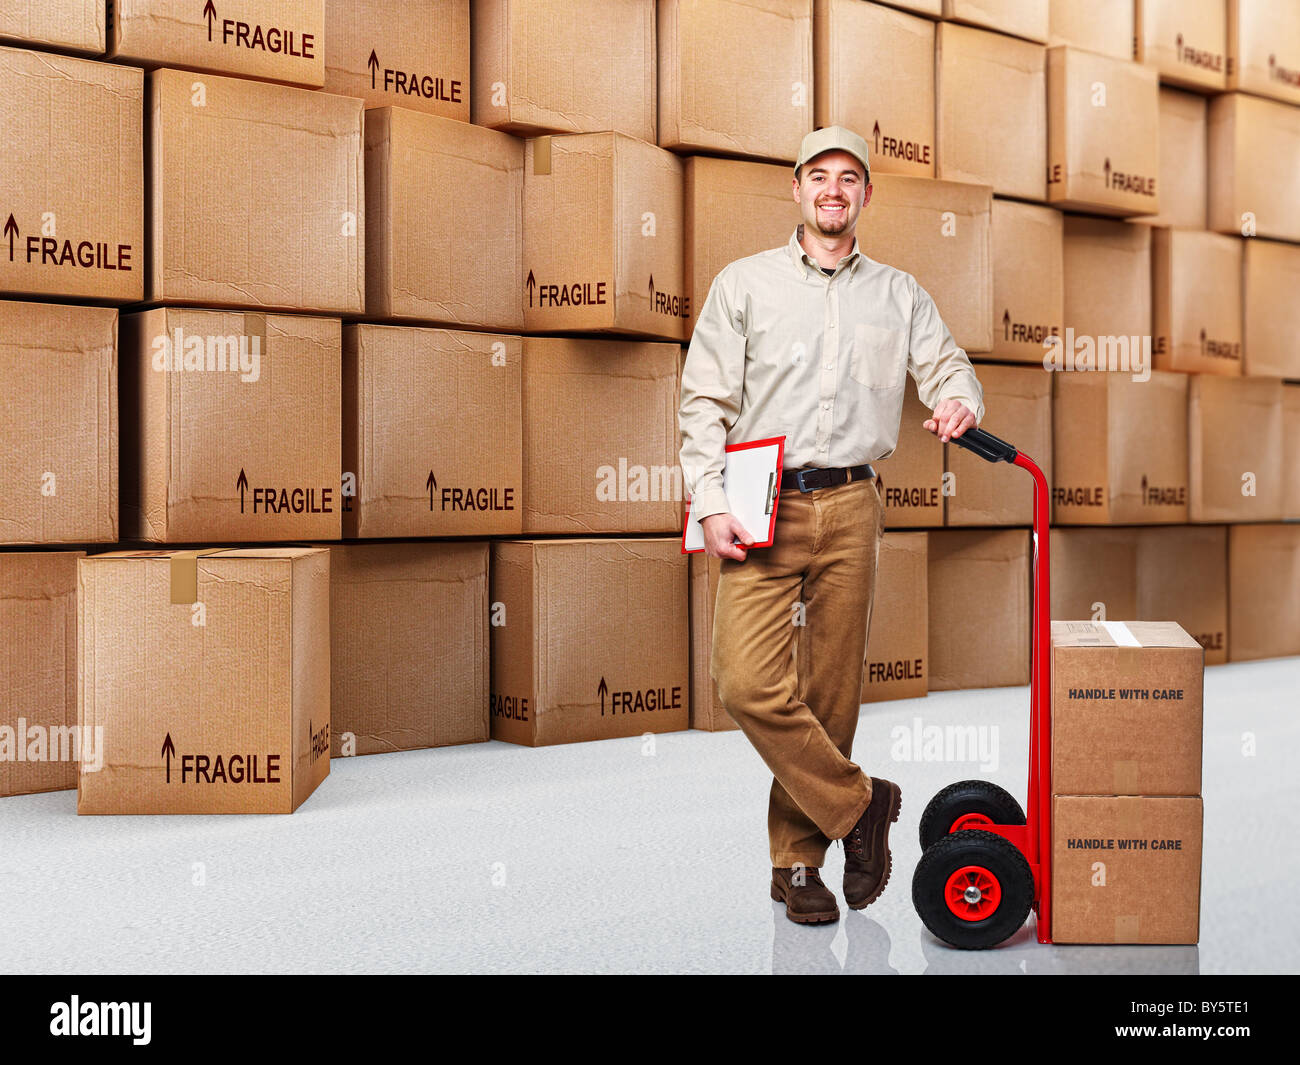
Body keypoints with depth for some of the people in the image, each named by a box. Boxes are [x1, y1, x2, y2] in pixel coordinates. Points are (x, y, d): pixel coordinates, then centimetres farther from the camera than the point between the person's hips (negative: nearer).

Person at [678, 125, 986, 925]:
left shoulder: (900, 294, 17)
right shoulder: (746, 283, 10)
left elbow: (946, 363, 12)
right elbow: (705, 401, 4)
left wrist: (959, 400, -14)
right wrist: (712, 501, -7)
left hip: (852, 508, 2)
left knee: (832, 692, 3)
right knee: (749, 681, -15)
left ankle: (799, 860, 17)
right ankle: (858, 805, 6)